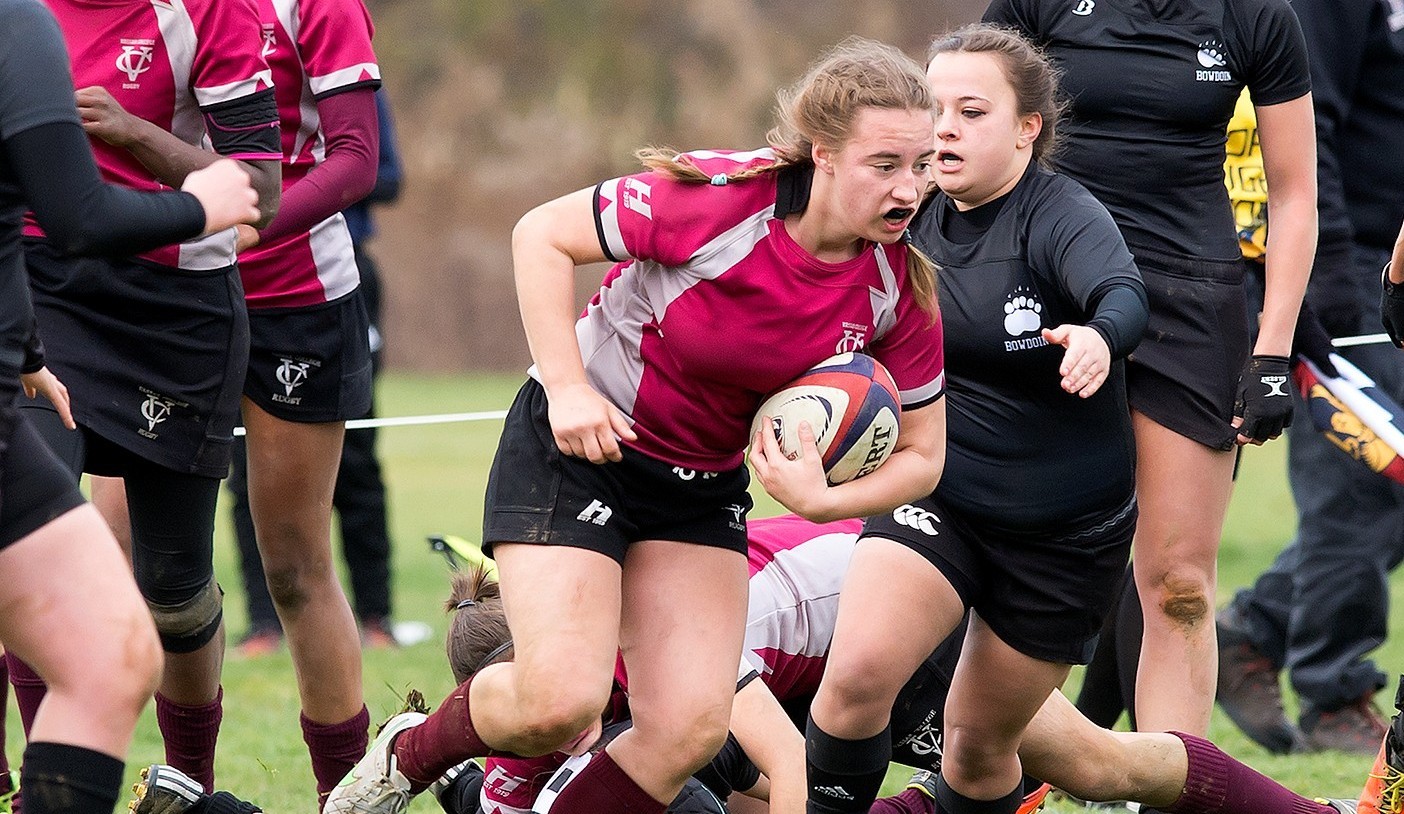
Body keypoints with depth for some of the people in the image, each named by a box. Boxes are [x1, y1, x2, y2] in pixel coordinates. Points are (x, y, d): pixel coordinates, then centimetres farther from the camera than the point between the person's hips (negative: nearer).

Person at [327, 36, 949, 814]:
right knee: (561, 703, -17)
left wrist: (821, 500, -22)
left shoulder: (899, 287, -13)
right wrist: (566, 385, -23)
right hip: (577, 448, -5)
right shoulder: (721, 200, -27)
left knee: (692, 726, -10)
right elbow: (541, 234, -16)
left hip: (703, 486, 5)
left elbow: (919, 452, -3)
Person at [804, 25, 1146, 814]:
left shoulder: (1064, 217, -19)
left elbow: (1125, 295, -41)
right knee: (857, 674, -24)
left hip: (1067, 532, -3)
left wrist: (1099, 335, -64)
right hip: (935, 498, 3)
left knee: (981, 743, 10)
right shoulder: (913, 217, -3)